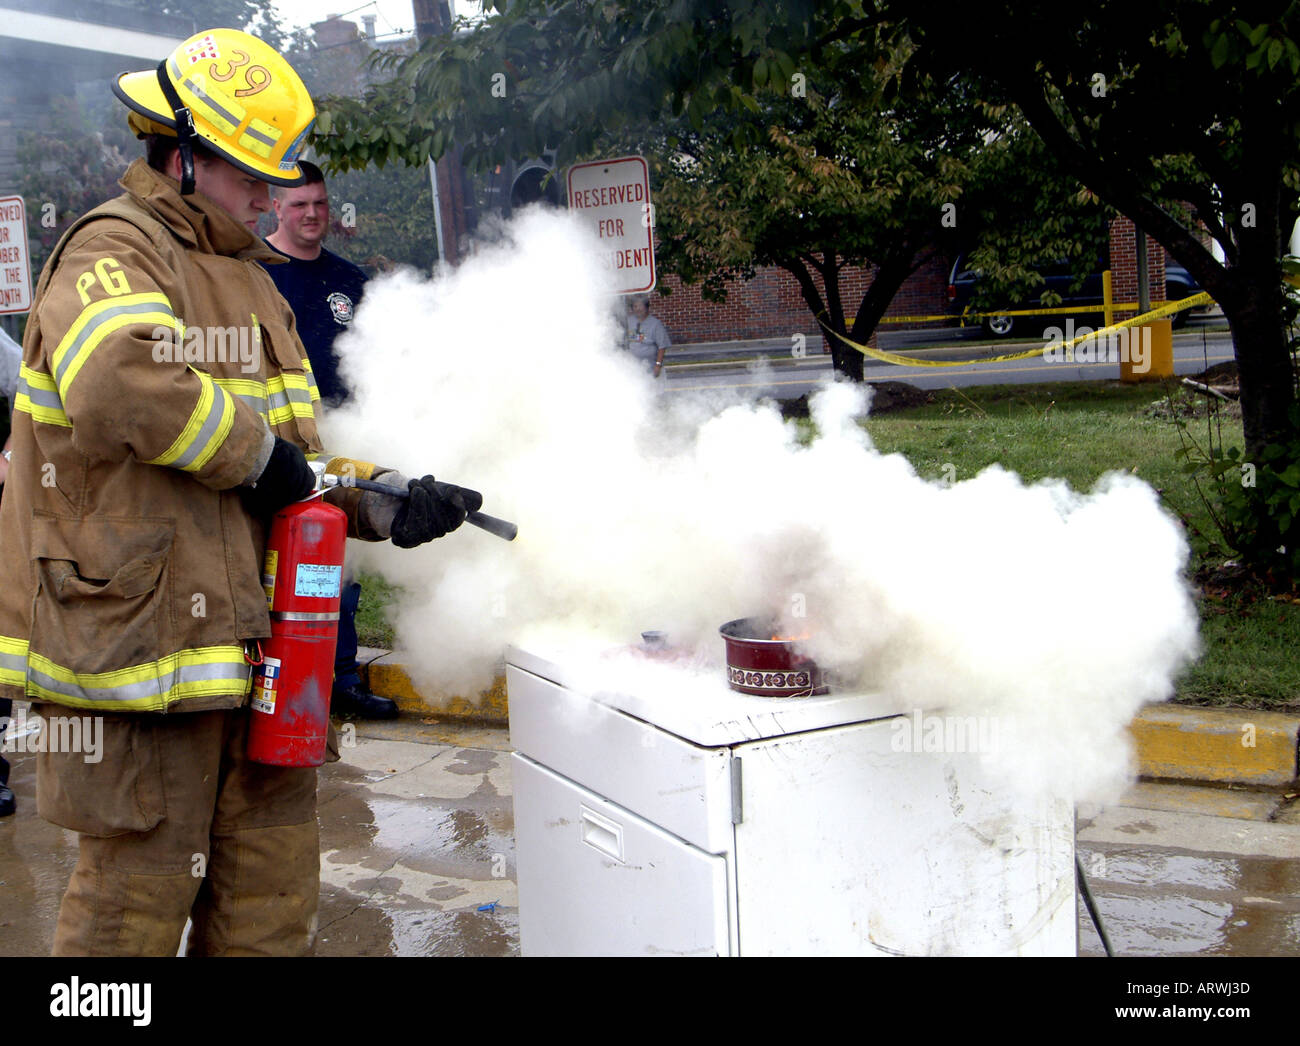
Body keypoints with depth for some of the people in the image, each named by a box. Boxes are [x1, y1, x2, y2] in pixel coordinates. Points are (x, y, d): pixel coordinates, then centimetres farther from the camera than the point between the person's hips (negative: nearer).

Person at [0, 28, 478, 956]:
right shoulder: (113, 250, -9)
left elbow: (296, 463, 17)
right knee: (143, 885, 3)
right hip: (137, 628, -8)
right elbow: (117, 384, -33)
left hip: (249, 634, 9)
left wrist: (383, 501, -1)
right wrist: (254, 452, -20)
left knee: (275, 881, 15)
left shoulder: (251, 284, 19)